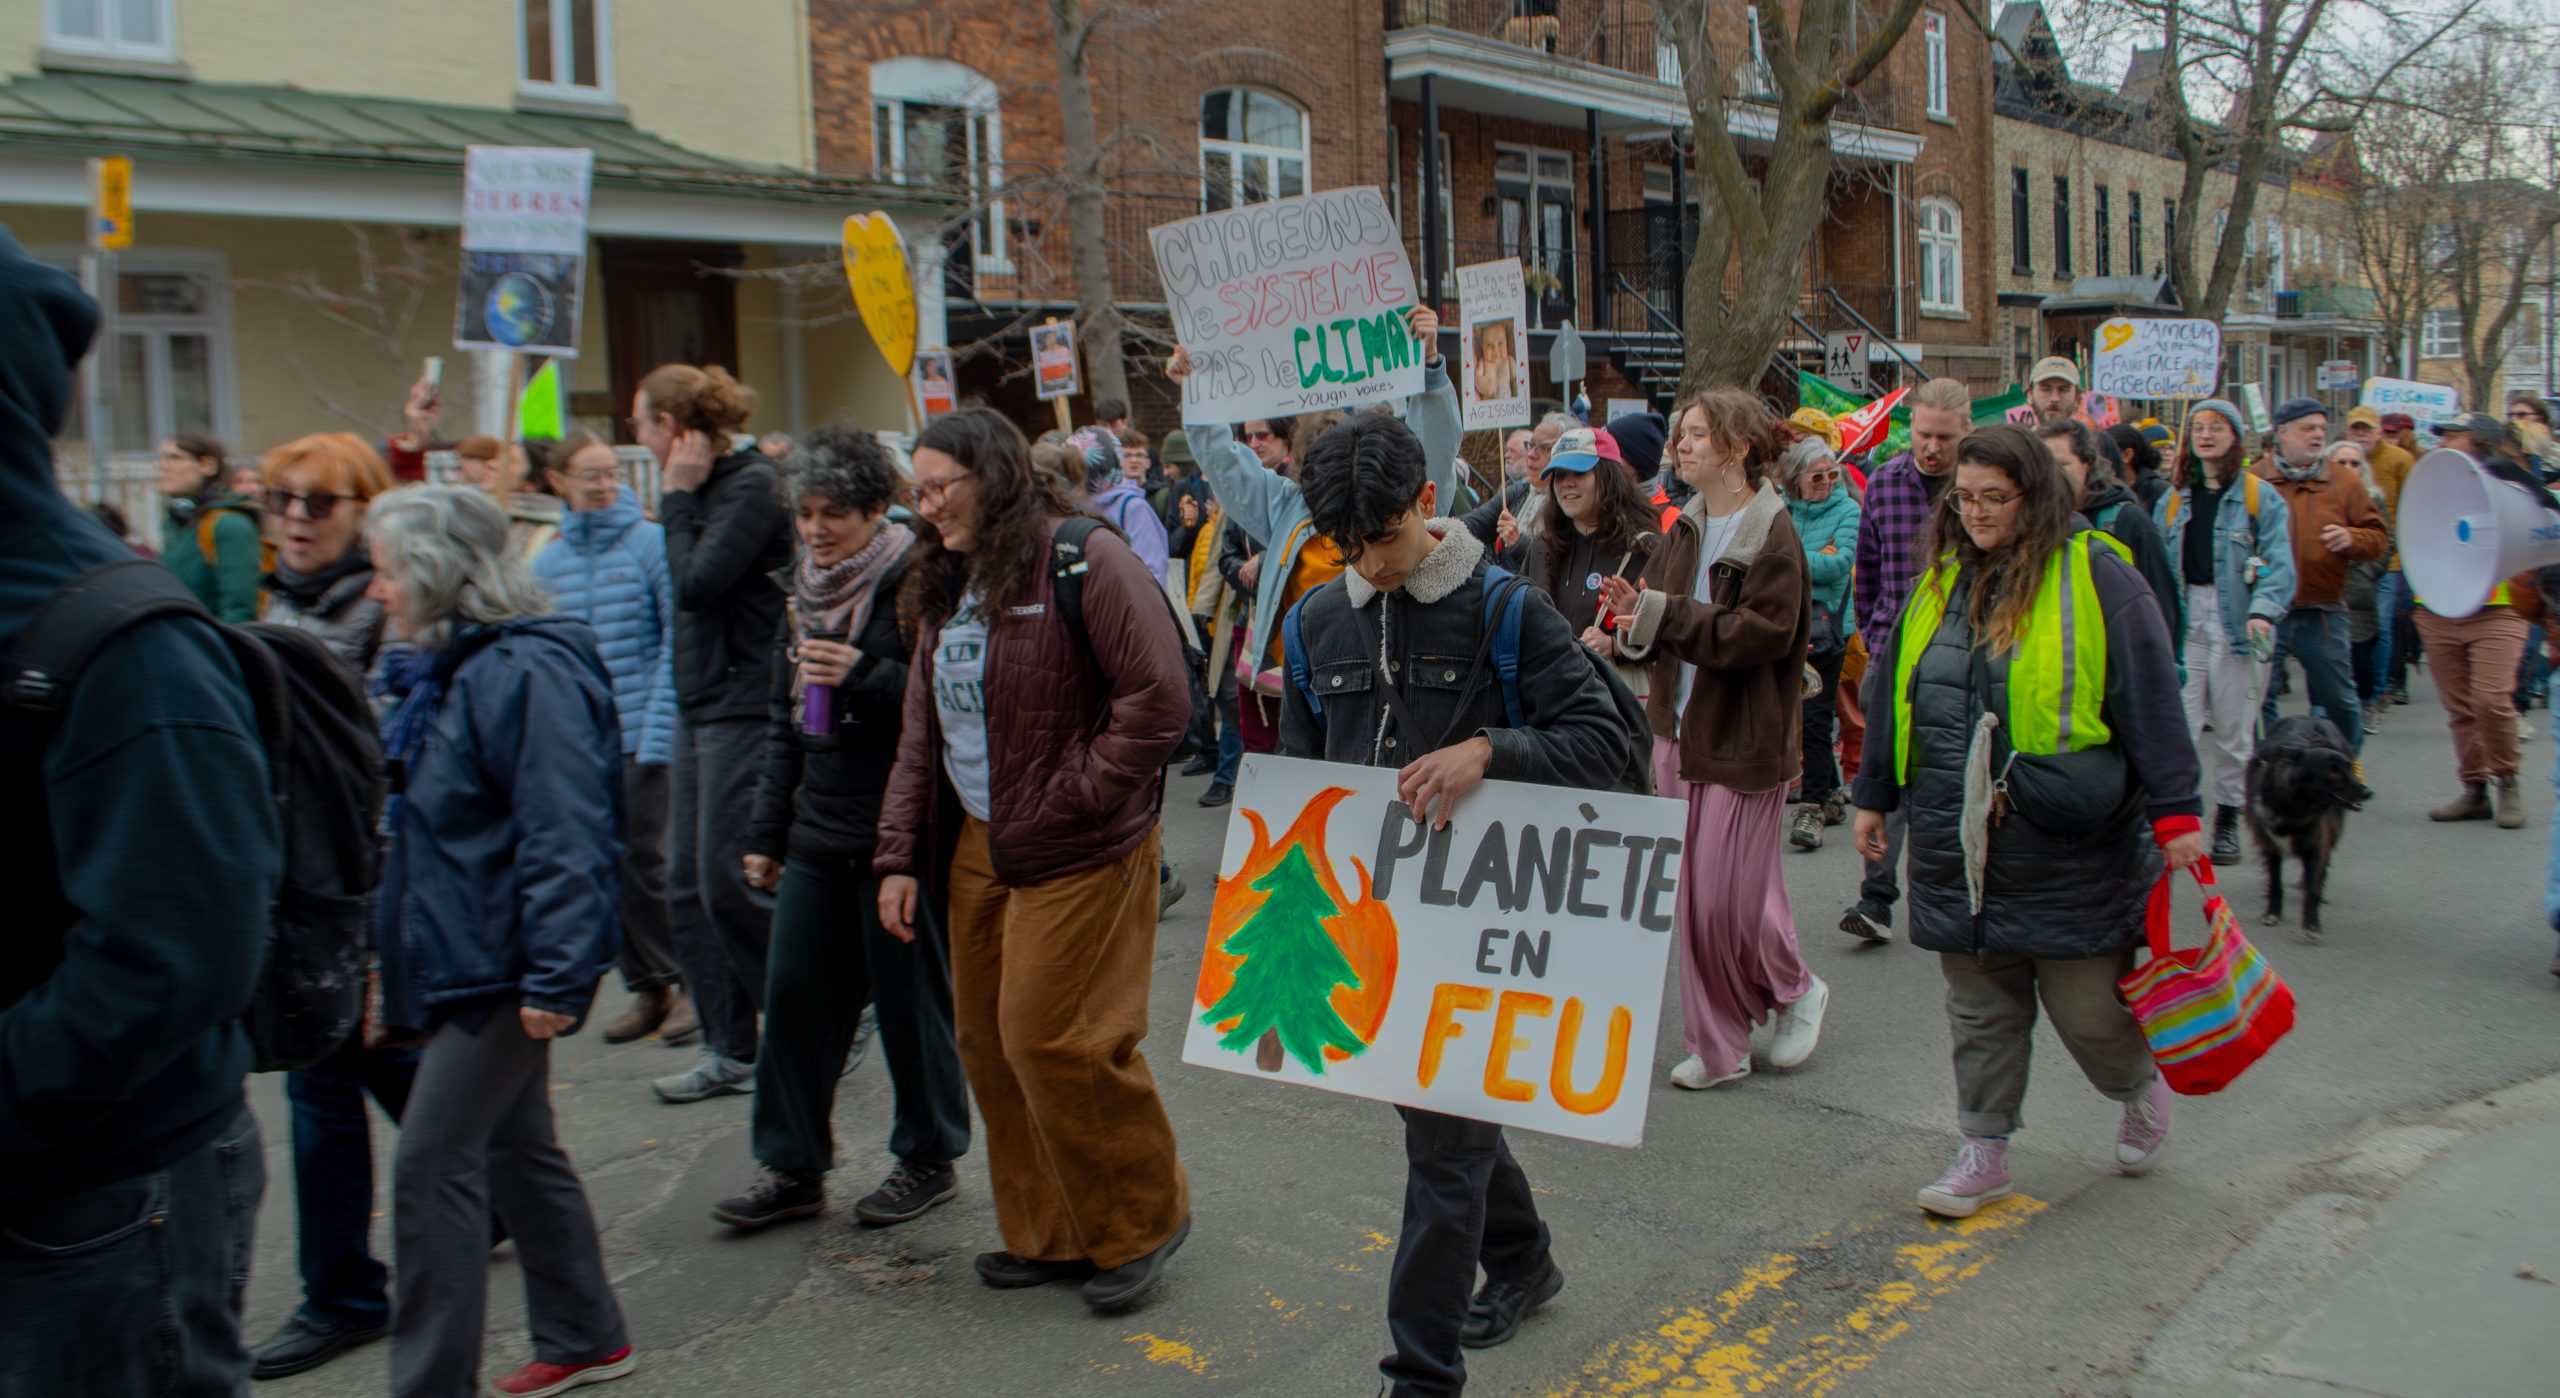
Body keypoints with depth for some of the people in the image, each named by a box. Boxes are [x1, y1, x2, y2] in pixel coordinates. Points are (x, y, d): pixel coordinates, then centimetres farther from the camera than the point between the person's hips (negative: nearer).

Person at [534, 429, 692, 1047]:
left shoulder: (650, 542, -6)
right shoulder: (547, 561, 8)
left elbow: (676, 640, -8)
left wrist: (657, 729, -13)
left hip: (639, 734, -5)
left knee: (643, 861, -4)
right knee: (608, 868, 8)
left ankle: (682, 983, 11)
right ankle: (648, 988, 20)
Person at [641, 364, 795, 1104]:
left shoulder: (753, 484, -12)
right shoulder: (703, 490, 13)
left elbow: (698, 584, -18)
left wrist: (679, 500, -11)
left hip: (744, 705, -9)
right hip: (697, 706, 9)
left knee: (729, 881, -8)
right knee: (688, 887, 9)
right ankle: (729, 1050, 17)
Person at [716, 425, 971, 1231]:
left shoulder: (916, 583, -11)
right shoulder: (802, 592, 13)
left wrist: (865, 674, -25)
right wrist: (766, 832, 18)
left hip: (899, 832, -7)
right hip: (818, 831, 7)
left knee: (909, 997, 5)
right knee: (795, 994, 9)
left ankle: (929, 1160, 22)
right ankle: (792, 1168, 21)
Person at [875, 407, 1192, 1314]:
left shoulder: (1084, 559, -11)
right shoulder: (943, 586, 15)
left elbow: (1157, 702, -17)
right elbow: (921, 730, 17)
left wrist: (1068, 801, -16)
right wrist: (900, 855, 10)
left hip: (1075, 857, -8)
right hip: (974, 853, 8)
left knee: (1053, 1043, -7)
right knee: (990, 1045, 10)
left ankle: (1142, 1219, 15)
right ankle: (1048, 1234, 25)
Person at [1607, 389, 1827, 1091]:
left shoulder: (1772, 532, -12)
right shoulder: (1685, 530, 10)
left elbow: (1766, 632, -21)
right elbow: (1665, 631, 9)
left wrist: (1662, 614, -23)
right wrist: (1637, 613, -14)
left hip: (1743, 742, -7)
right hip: (1680, 732, 7)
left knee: (1731, 895, -3)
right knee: (1692, 896, 9)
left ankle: (1797, 988, 27)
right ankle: (1718, 1046, 21)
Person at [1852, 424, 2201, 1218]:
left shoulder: (2097, 577, -6)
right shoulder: (1941, 581, 11)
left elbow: (2149, 700, -8)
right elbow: (1895, 694, 18)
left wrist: (2174, 812, -10)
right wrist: (1875, 794, 20)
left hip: (2065, 844, -5)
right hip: (1956, 840, 5)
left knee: (2085, 1000, 4)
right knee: (1979, 1003, 11)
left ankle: (2141, 1090, 36)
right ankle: (1984, 1153, 23)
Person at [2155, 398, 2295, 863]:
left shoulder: (2259, 496, 0)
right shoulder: (2175, 498, 12)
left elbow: (2280, 562, -8)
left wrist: (2263, 611, -22)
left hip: (2236, 623, -2)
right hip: (2186, 621, 2)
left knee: (2234, 727, 6)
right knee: (2179, 723, -6)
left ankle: (2228, 816, 19)